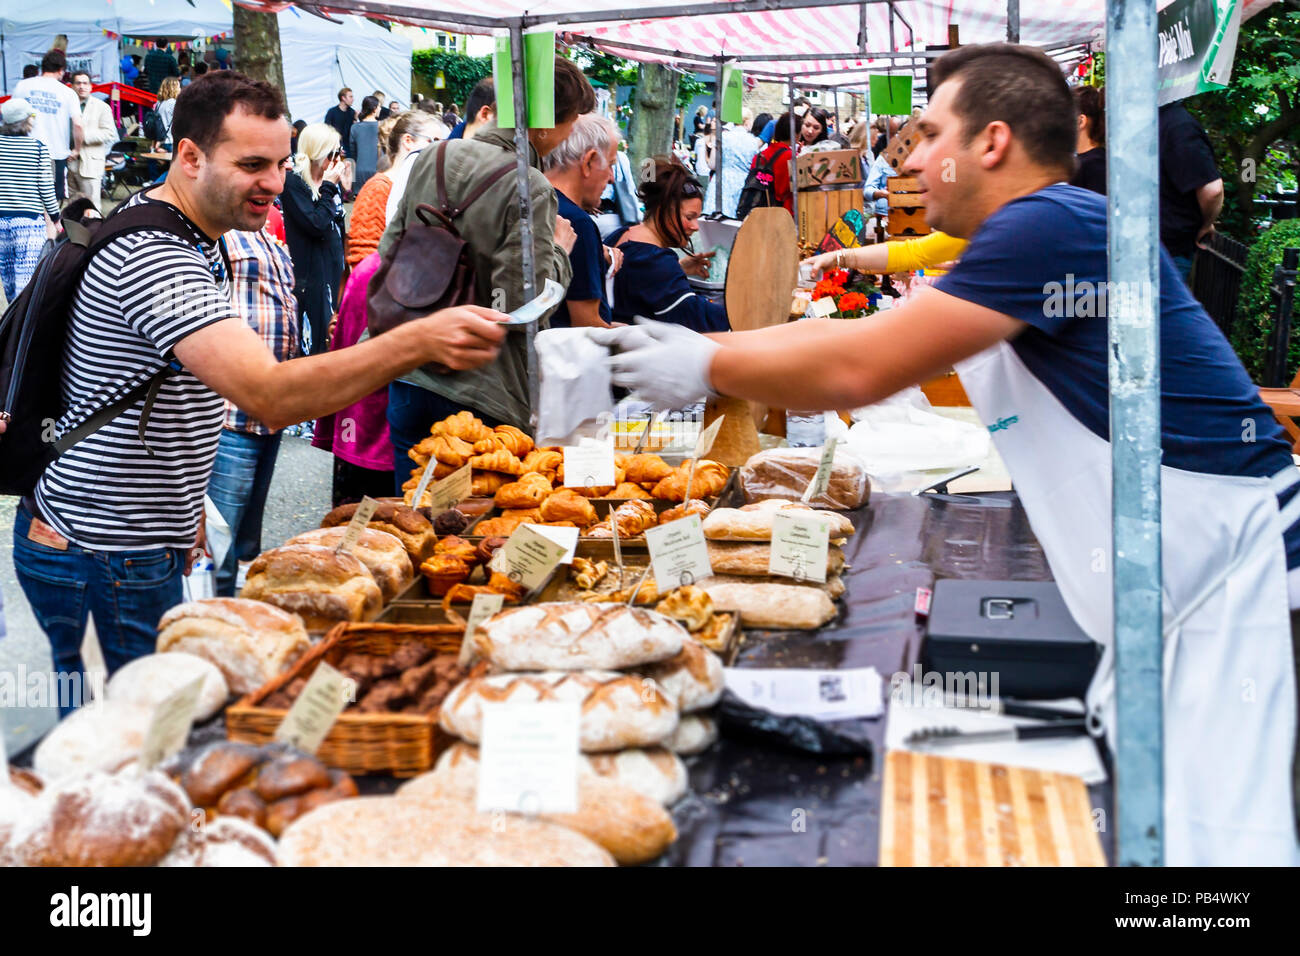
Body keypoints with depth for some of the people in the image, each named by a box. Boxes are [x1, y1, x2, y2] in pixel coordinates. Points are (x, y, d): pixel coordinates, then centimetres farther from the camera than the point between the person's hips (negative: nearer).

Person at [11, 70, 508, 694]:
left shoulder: (190, 235, 10)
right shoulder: (157, 259, -25)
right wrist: (420, 342, -48)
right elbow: (271, 397, -38)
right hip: (103, 562, -10)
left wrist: (183, 509, 15)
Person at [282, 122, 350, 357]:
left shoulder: (331, 181, 11)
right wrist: (329, 188, -15)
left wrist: (344, 190, 5)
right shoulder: (293, 182, -13)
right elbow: (315, 225, -22)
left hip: (333, 270, 8)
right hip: (309, 274, -8)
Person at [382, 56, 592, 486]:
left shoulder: (431, 158, 4)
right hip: (478, 394, -6)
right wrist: (558, 252, -5)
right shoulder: (531, 190, -16)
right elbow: (522, 307, -19)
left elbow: (389, 248, 13)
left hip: (409, 378, 6)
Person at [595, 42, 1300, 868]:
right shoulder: (1023, 244, 17)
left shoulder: (1050, 226, -17)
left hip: (1233, 575, -11)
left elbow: (856, 369, -18)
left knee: (1206, 843, -8)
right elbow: (844, 335, 21)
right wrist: (679, 347, 17)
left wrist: (705, 368, -4)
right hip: (1165, 594, 11)